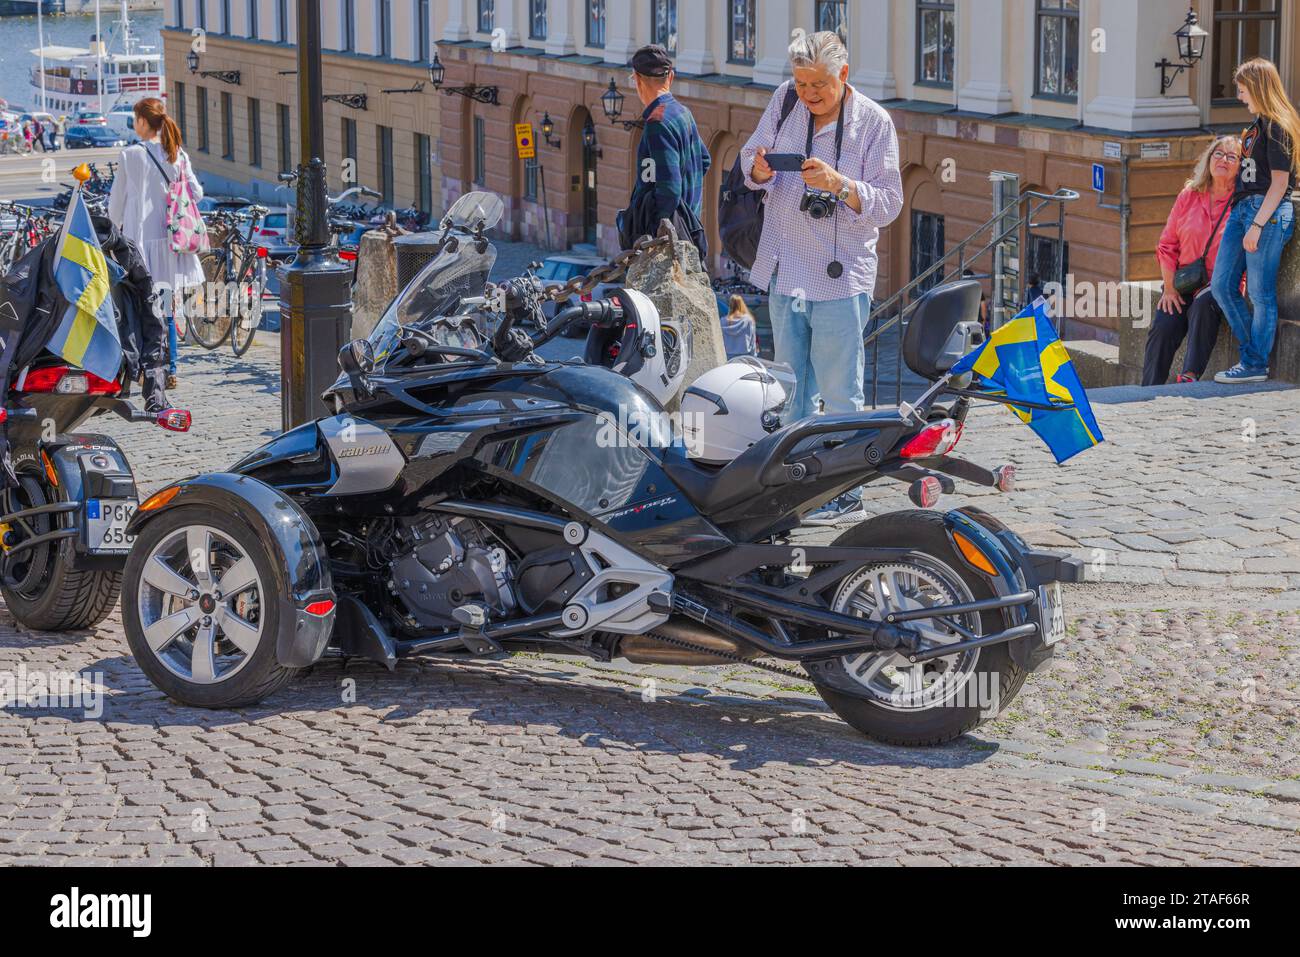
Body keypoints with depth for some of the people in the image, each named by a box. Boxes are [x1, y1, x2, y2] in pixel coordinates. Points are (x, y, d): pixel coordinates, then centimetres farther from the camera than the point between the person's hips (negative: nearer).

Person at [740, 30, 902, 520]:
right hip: (785, 271, 5)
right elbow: (749, 158, 11)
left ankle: (844, 488, 5)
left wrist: (839, 185, -27)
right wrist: (761, 170, -13)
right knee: (792, 386, 15)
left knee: (839, 390, -3)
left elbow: (889, 204, -11)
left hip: (841, 276, -5)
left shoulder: (874, 122, -9)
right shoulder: (784, 100, 1)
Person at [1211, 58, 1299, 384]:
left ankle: (1255, 365, 5)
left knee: (1260, 293, -3)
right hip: (1242, 208, 10)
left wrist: (1257, 225, -19)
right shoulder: (1258, 123, 16)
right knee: (1221, 286, 9)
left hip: (1268, 211, -10)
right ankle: (1252, 354, 18)